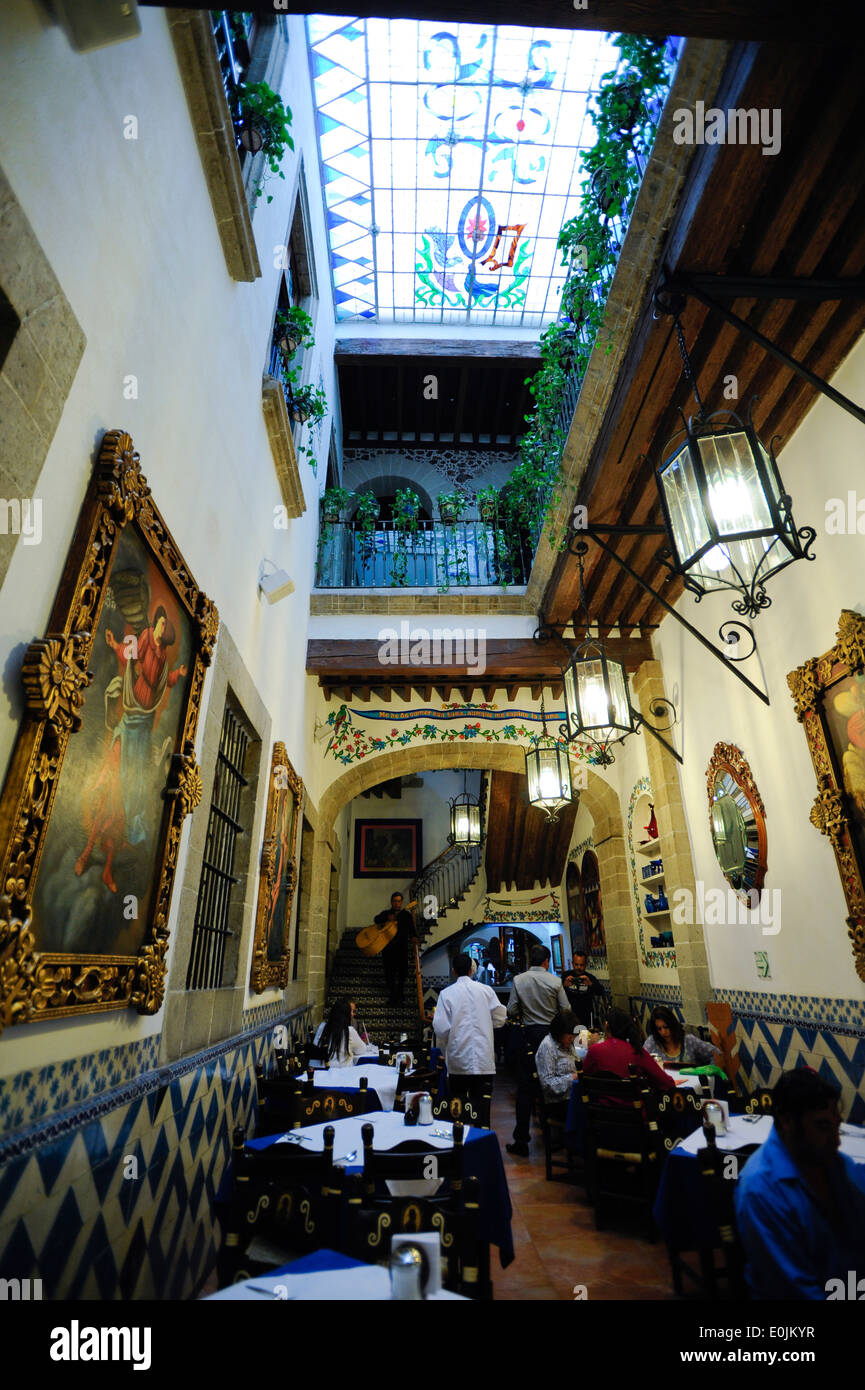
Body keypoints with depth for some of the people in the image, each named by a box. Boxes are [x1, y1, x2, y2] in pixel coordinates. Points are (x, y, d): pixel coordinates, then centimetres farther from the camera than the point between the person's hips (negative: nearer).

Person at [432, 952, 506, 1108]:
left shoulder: (446, 993, -6)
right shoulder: (486, 990, -2)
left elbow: (441, 1028, -8)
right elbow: (499, 1020, 3)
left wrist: (445, 1049, 10)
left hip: (458, 1060, -1)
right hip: (484, 1060, 1)